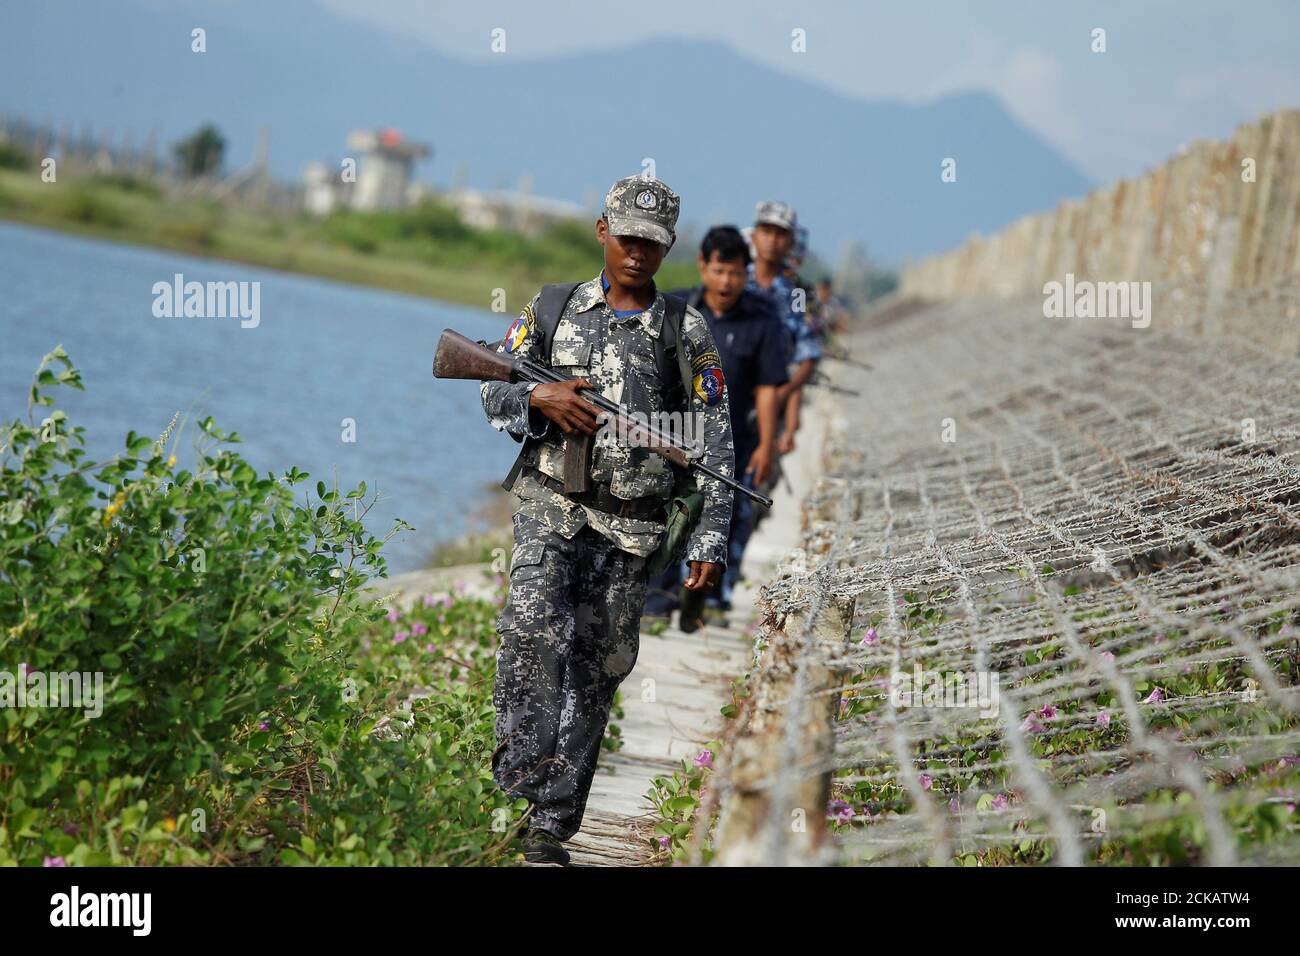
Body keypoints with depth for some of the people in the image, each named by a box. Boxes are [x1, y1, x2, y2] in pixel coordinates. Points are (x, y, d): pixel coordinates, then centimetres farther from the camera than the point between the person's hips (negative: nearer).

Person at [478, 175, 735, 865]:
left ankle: (550, 826, 10)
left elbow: (714, 440, 1)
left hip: (629, 524, 1)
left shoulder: (687, 333, 4)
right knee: (532, 628, -25)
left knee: (598, 668, 3)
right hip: (550, 503, 0)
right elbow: (494, 395, 10)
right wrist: (540, 399, -13)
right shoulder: (552, 309, 7)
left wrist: (709, 538, -7)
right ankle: (521, 777, -22)